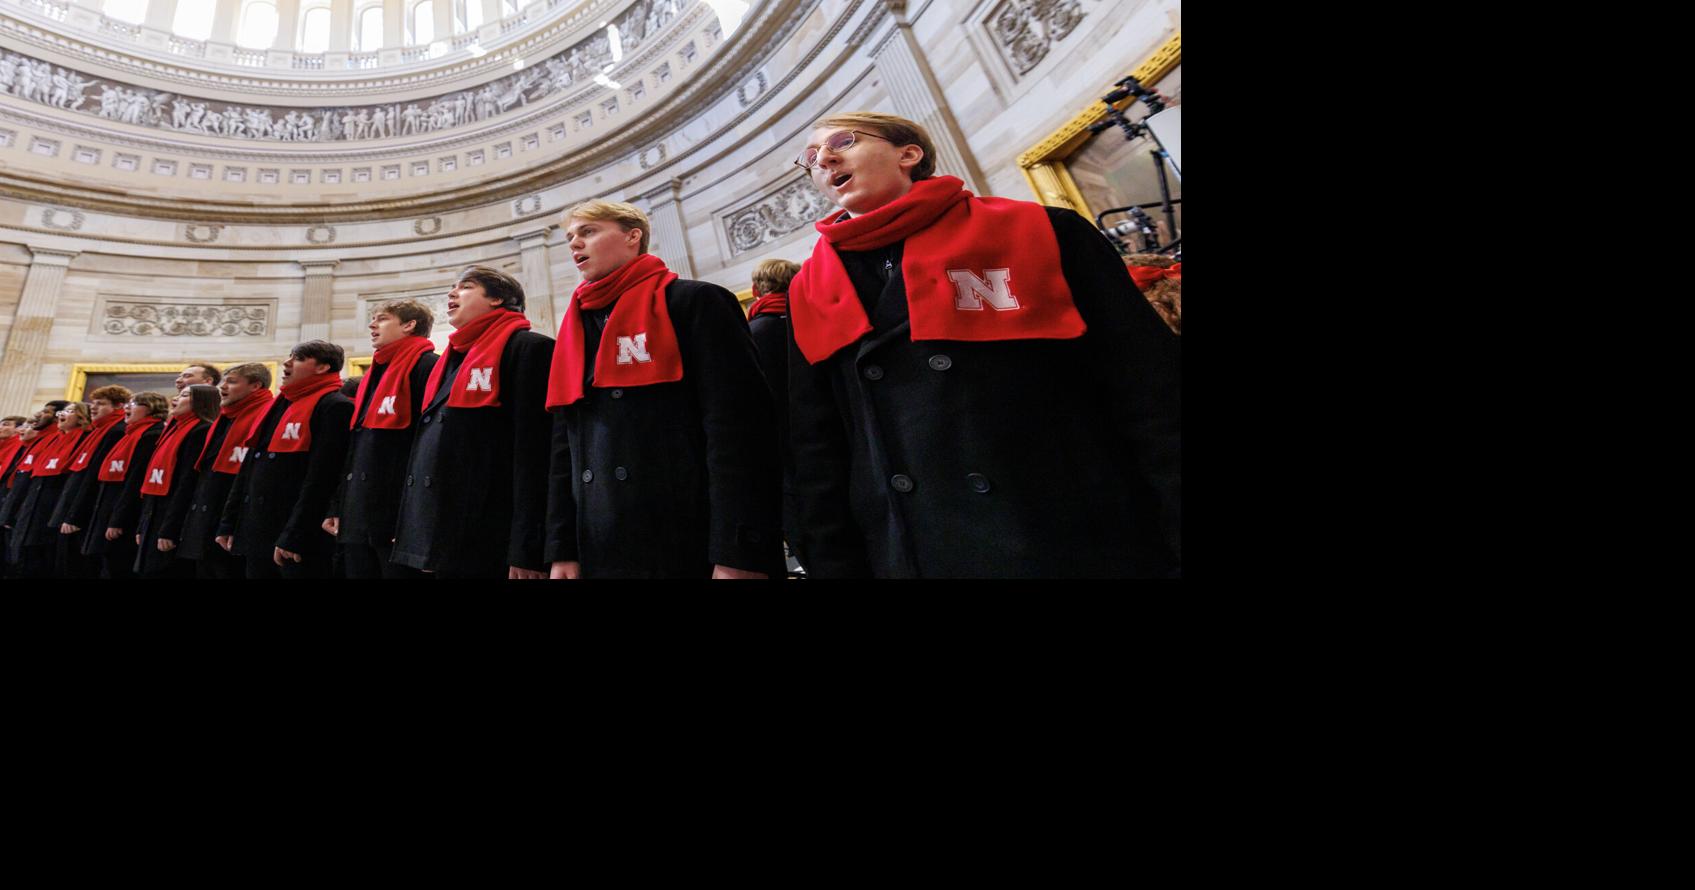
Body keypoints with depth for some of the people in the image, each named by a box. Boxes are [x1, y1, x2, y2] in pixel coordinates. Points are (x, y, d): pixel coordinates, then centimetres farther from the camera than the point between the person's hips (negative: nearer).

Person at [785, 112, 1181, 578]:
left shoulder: (1039, 234, -2)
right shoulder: (809, 295, 8)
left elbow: (1155, 400, -5)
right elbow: (817, 453, 7)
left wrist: (1171, 551, -10)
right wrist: (833, 566, 2)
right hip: (907, 557, 3)